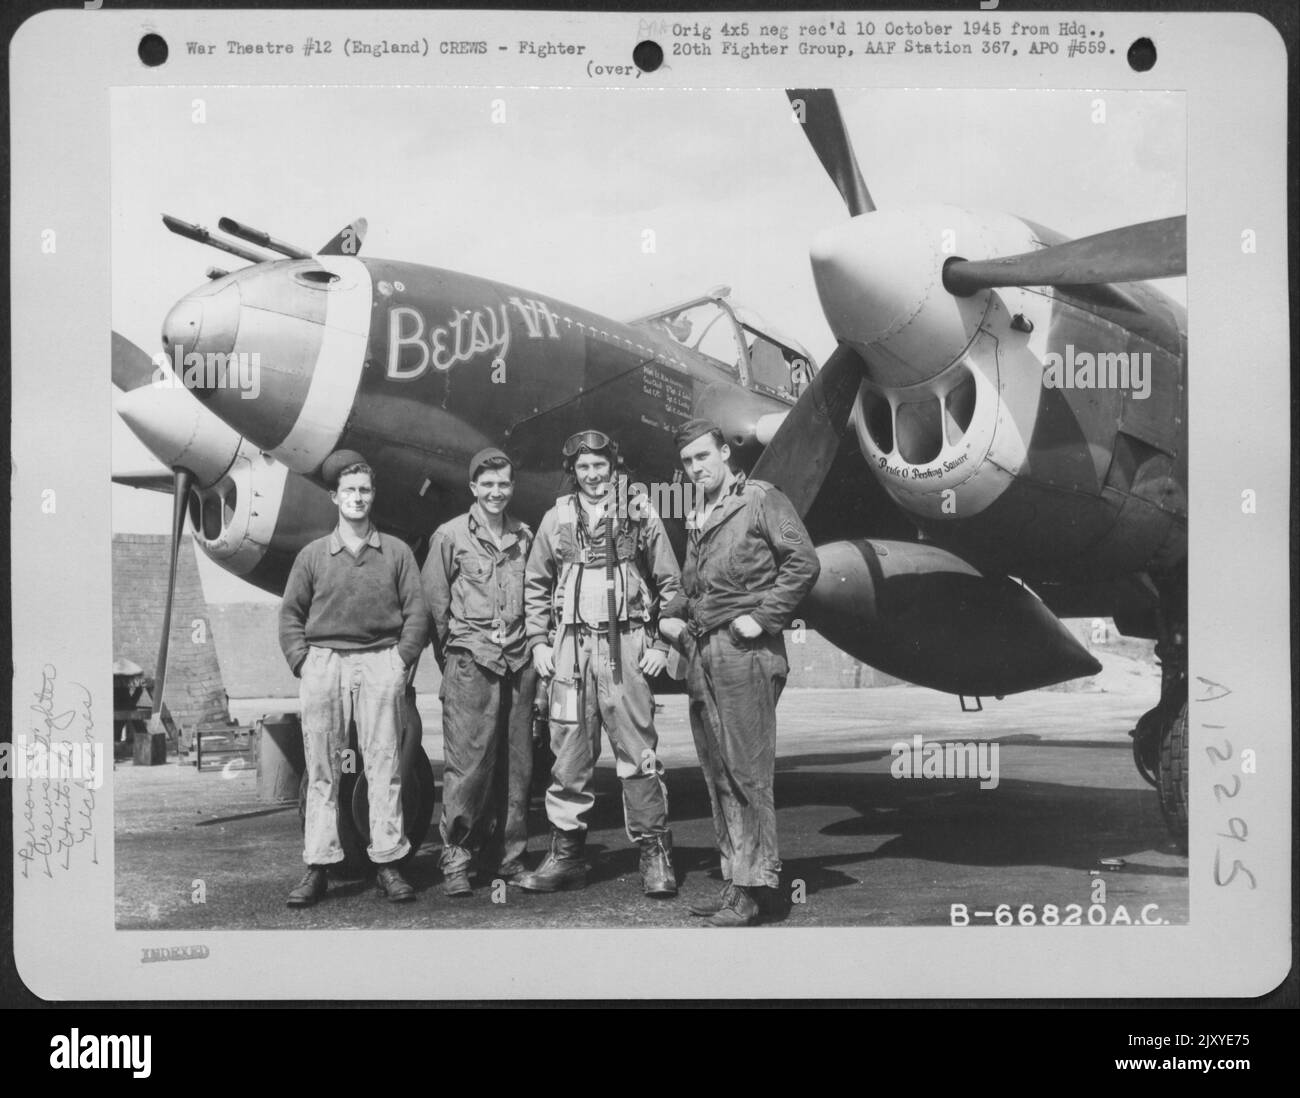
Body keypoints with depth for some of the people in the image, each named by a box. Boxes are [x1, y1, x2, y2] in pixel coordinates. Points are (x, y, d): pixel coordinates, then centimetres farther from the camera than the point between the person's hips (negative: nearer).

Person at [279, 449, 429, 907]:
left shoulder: (396, 552, 10)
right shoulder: (313, 555, 11)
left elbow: (416, 611, 8)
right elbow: (290, 613, 11)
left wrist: (402, 659, -2)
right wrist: (302, 661, 0)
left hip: (381, 663, 0)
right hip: (323, 663, 1)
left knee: (383, 766, -2)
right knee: (321, 770, 0)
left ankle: (389, 864, 2)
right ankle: (317, 867, 3)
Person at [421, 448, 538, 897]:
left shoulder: (524, 537, 13)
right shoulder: (450, 536, 1)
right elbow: (434, 602, 2)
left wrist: (533, 646, 12)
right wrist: (451, 658, 3)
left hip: (518, 662, 4)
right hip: (470, 662, -4)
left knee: (515, 766, 6)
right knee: (467, 763, -7)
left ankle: (507, 857, 15)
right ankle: (456, 860, 0)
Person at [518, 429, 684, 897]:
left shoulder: (640, 516, 5)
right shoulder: (556, 519, 11)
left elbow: (670, 584, 6)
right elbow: (535, 586, 16)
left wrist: (661, 643, -1)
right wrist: (539, 642, 7)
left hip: (625, 645, -2)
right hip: (571, 647, 2)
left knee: (638, 752, -4)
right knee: (569, 754, 4)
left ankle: (655, 853, 3)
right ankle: (565, 853, 12)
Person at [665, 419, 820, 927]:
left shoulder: (762, 500, -2)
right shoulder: (696, 519, 21)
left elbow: (804, 562, -10)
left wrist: (762, 618, -14)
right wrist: (676, 623, 15)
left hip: (744, 653, -8)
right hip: (701, 656, 8)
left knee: (747, 771, -7)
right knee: (718, 775, 8)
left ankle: (756, 884, -2)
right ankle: (734, 879, 15)